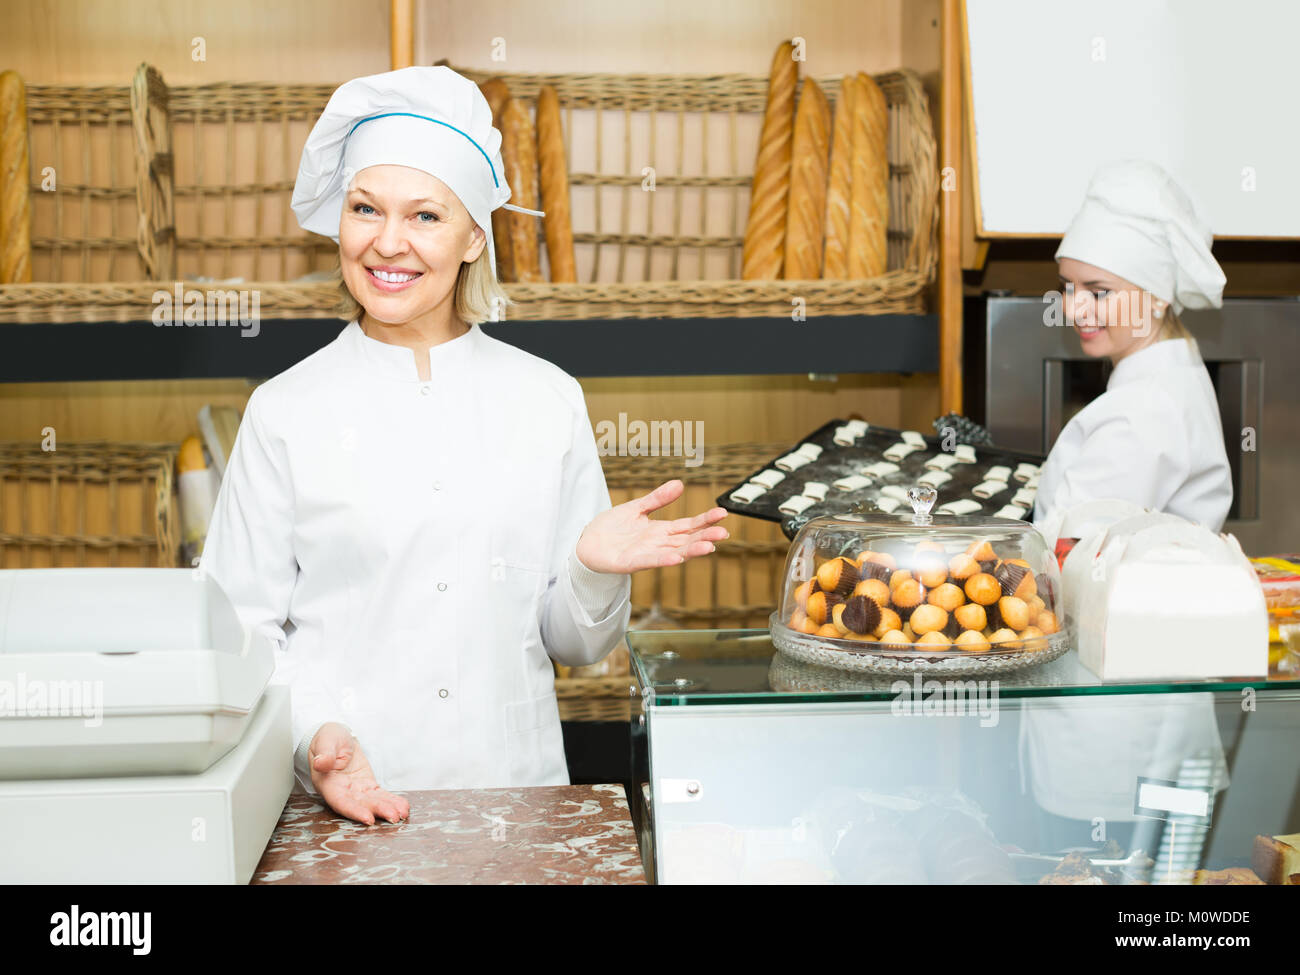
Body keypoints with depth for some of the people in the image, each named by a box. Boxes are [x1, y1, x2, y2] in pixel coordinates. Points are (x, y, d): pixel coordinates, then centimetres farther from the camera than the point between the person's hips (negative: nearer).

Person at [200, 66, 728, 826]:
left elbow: (573, 643, 9)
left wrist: (597, 570, -10)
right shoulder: (286, 411, 1)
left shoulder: (549, 401, 5)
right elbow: (242, 632, 1)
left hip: (514, 785, 1)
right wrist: (314, 733, -15)